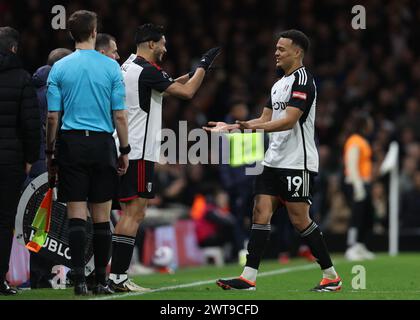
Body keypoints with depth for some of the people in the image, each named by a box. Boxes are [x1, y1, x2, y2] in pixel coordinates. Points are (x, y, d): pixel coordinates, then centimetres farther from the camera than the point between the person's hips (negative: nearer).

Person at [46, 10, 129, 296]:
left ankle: (79, 279, -8)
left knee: (76, 216, -1)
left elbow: (53, 116, 1)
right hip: (102, 143, 0)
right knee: (101, 218, 5)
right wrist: (125, 151, 7)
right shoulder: (110, 67, 0)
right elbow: (120, 115, -1)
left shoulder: (59, 68, 1)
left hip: (71, 143, 0)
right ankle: (102, 281, 7)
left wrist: (49, 154, 9)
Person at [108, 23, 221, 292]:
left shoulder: (128, 67, 16)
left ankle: (115, 274, 9)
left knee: (129, 212, 12)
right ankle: (119, 277, -14)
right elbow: (187, 92, -11)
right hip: (139, 153, -10)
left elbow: (168, 85, 29)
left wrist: (193, 73, 24)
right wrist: (203, 65, 2)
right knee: (135, 213, -10)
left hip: (124, 151, 10)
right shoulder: (146, 71, -14)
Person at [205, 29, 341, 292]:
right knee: (261, 212, 0)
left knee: (299, 219, -6)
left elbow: (289, 121, -22)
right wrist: (230, 127, 13)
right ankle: (249, 277, -3)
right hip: (274, 160, 9)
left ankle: (331, 276, 5)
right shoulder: (280, 83, 18)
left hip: (298, 163, -9)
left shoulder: (302, 81, -12)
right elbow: (266, 119, 21)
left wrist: (254, 126, -34)